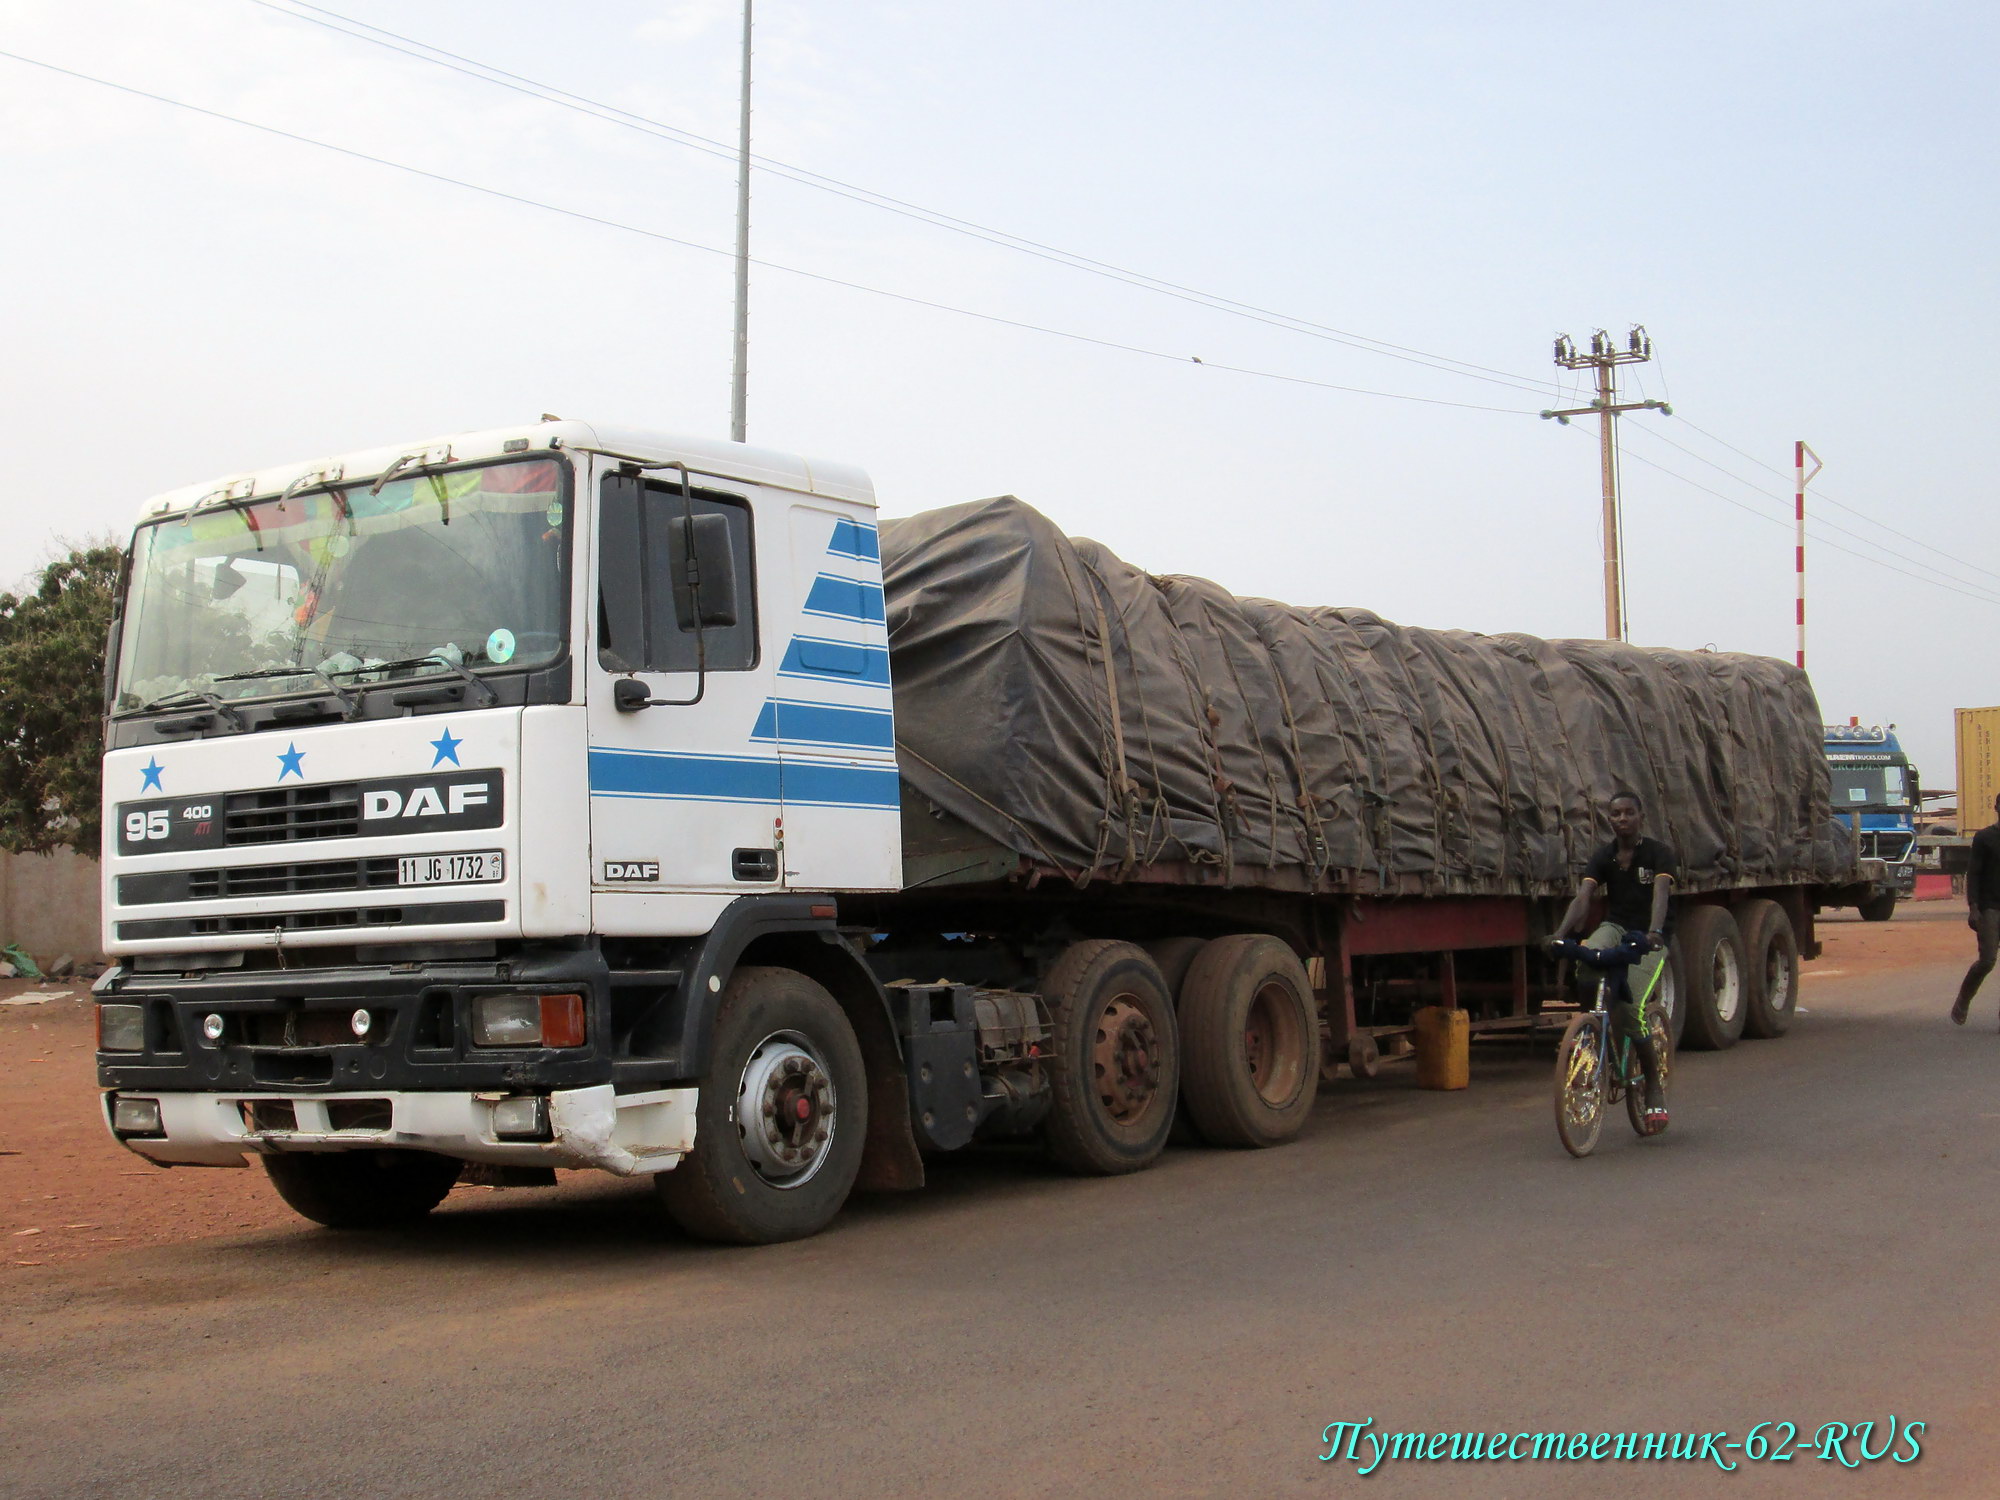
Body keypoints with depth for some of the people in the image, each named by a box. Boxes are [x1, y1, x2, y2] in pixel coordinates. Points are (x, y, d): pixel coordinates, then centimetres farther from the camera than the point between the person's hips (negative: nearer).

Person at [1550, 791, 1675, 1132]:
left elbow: (1660, 893, -25)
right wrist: (1560, 934, -30)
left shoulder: (1659, 854, -7)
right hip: (1615, 928, 3)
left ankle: (1654, 1086, 0)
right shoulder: (1603, 858, 2)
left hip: (1650, 939, -3)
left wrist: (1654, 931, -45)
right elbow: (1582, 898, -12)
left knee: (1632, 1009, -20)